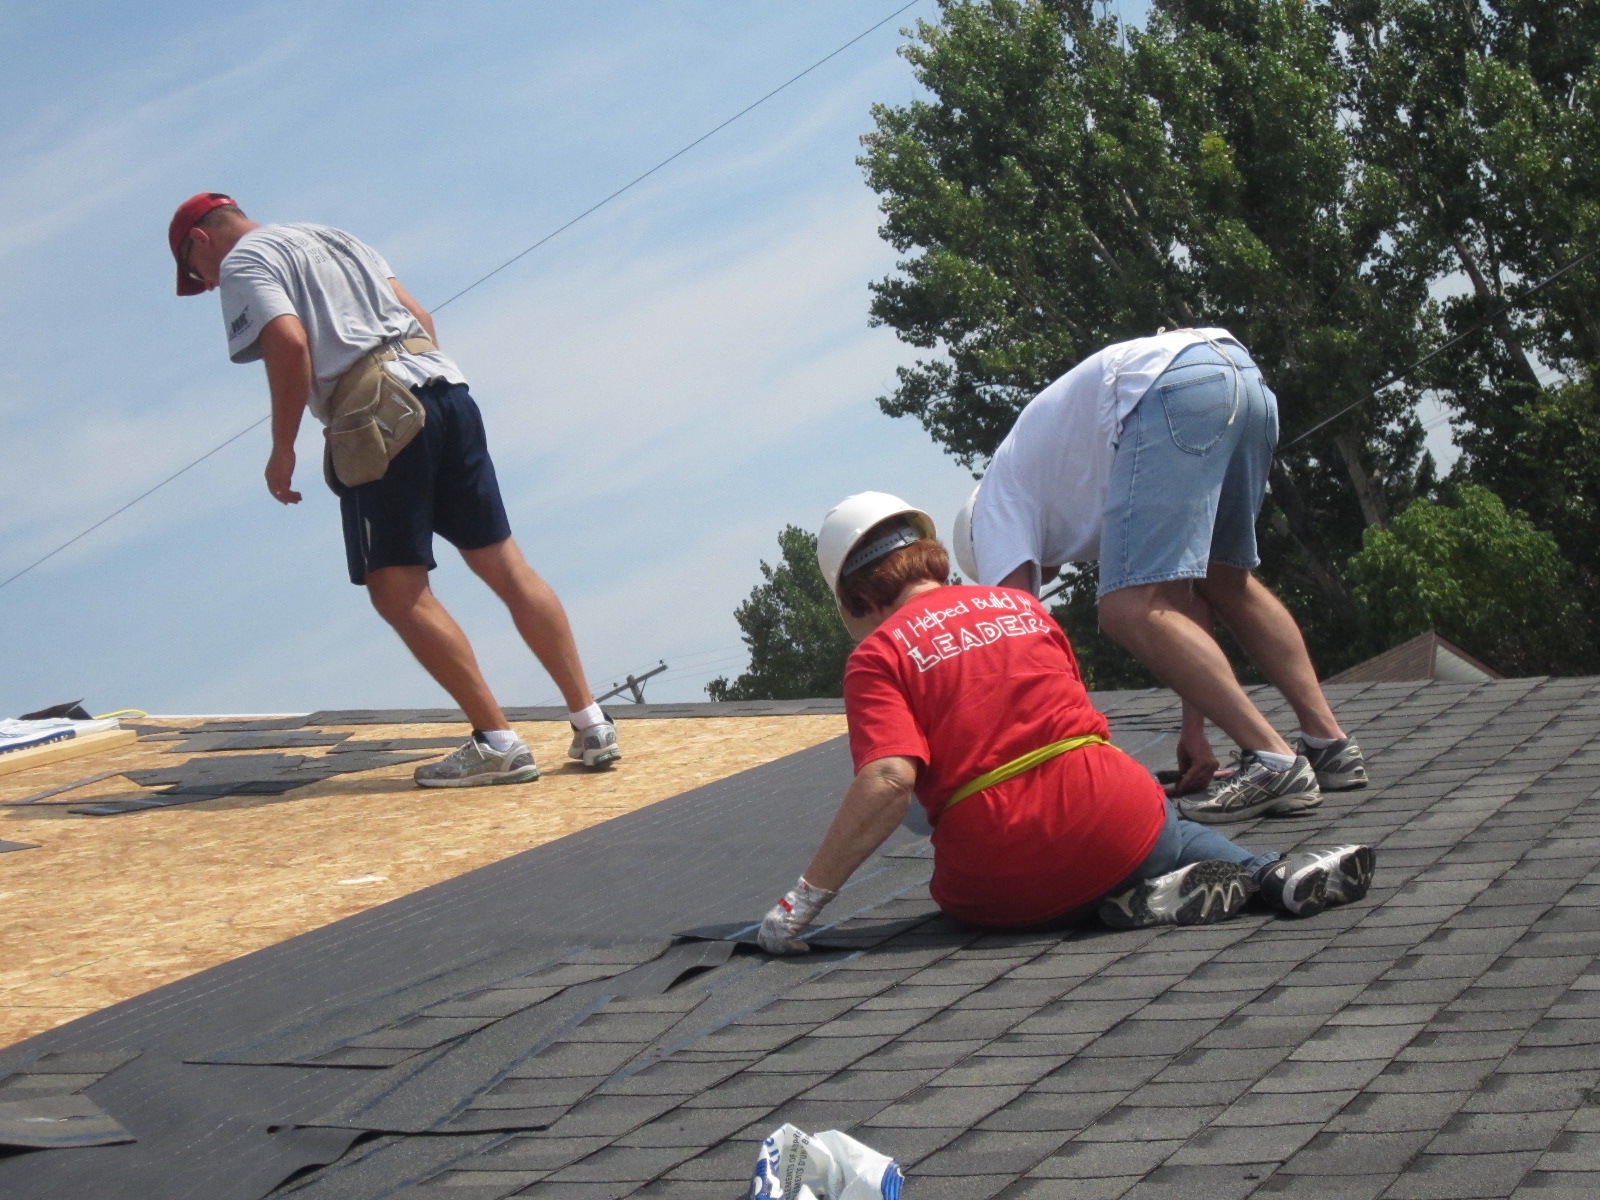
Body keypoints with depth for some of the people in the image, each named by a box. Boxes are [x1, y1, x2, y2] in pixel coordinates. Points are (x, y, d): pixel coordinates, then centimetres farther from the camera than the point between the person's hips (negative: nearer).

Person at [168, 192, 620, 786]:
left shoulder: (242, 262, 5)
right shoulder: (338, 239, 29)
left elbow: (289, 342, -12)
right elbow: (420, 317, 22)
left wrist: (282, 450, -6)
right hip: (444, 381, 8)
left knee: (398, 591, -3)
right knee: (505, 566, 8)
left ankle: (498, 742, -9)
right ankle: (591, 726, 5)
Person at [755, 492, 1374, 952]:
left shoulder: (878, 654, -2)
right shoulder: (1021, 604, 14)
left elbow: (888, 781, -16)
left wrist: (804, 899, -15)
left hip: (1005, 890, -4)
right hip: (1114, 818, 5)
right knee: (1168, 833, 37)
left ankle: (1127, 902, 0)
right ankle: (1274, 872, 5)